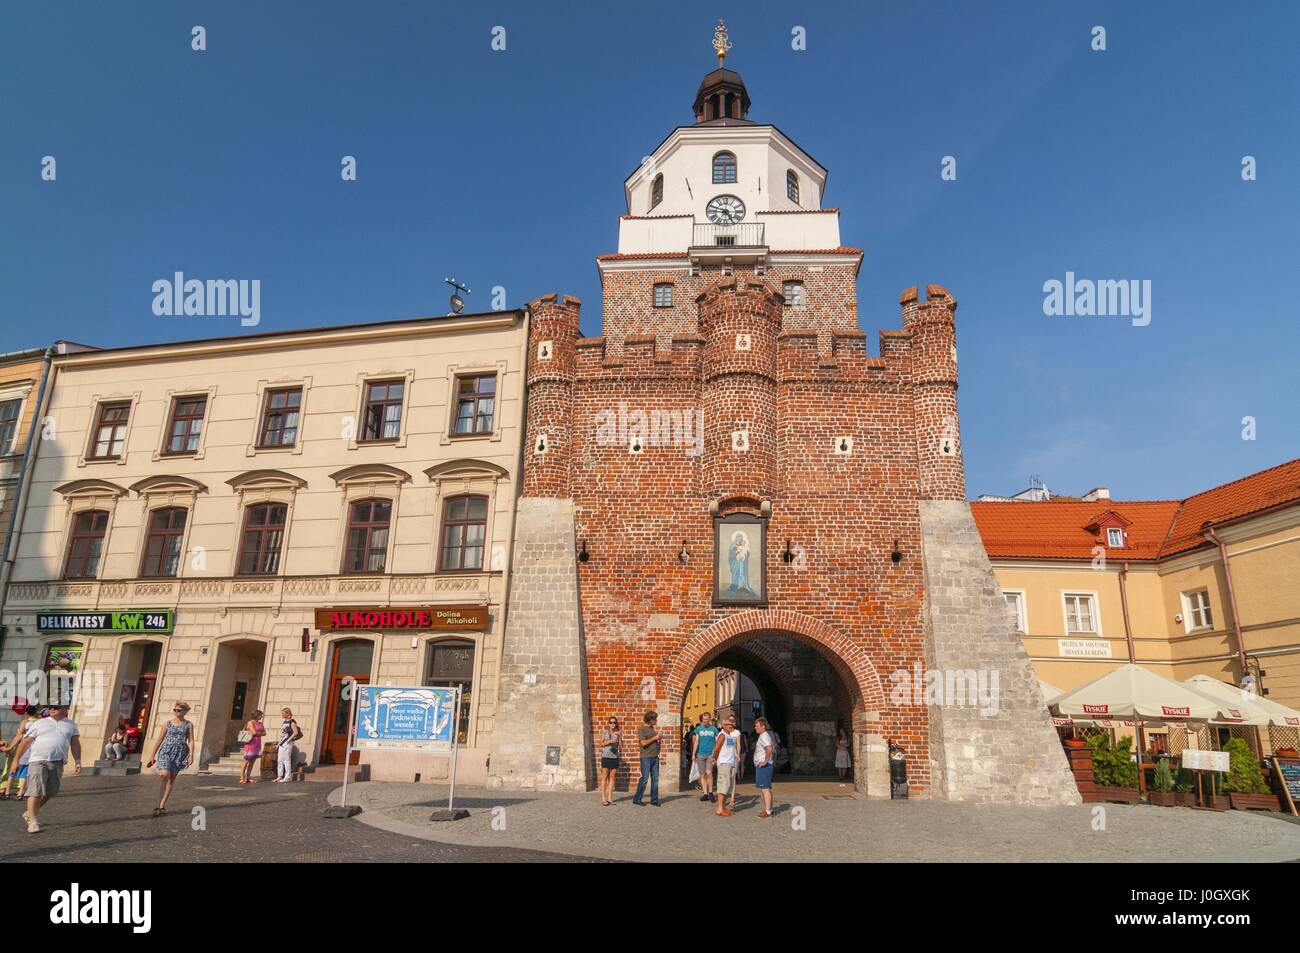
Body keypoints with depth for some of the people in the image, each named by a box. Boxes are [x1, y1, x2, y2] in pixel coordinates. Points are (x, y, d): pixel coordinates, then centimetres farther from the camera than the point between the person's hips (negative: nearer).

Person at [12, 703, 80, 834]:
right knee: (35, 791, -10)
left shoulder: (71, 724, 13)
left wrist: (78, 761, 6)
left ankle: (31, 812, 31)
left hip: (57, 763, 3)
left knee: (49, 792, 9)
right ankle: (32, 822, -3)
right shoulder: (39, 723, 8)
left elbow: (75, 743, 12)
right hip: (38, 761, -3)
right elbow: (25, 742, 9)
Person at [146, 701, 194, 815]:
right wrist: (152, 756, 10)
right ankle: (161, 805, -11)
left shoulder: (189, 725, 7)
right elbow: (159, 740, 12)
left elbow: (191, 741, 2)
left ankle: (162, 806, 8)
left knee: (171, 780, 2)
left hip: (180, 753, 1)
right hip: (166, 751, 0)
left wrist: (191, 755, -10)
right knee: (165, 775, -19)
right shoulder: (167, 724, 8)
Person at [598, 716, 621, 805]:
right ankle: (603, 798, -5)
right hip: (606, 756, -3)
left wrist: (620, 736, -16)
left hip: (615, 757, 3)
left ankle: (610, 798, 7)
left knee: (612, 777, 3)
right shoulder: (604, 731, -1)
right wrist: (610, 741, -15)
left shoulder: (618, 732, 5)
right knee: (604, 777, -5)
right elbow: (601, 744, -2)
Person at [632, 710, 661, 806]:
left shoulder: (653, 728, 16)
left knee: (655, 779, 5)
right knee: (644, 779, -6)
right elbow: (644, 743, -16)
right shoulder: (641, 729, -6)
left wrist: (658, 733, 7)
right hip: (646, 757, -7)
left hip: (655, 757, 7)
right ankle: (637, 799, 5)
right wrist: (655, 738, -12)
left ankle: (654, 800, 11)